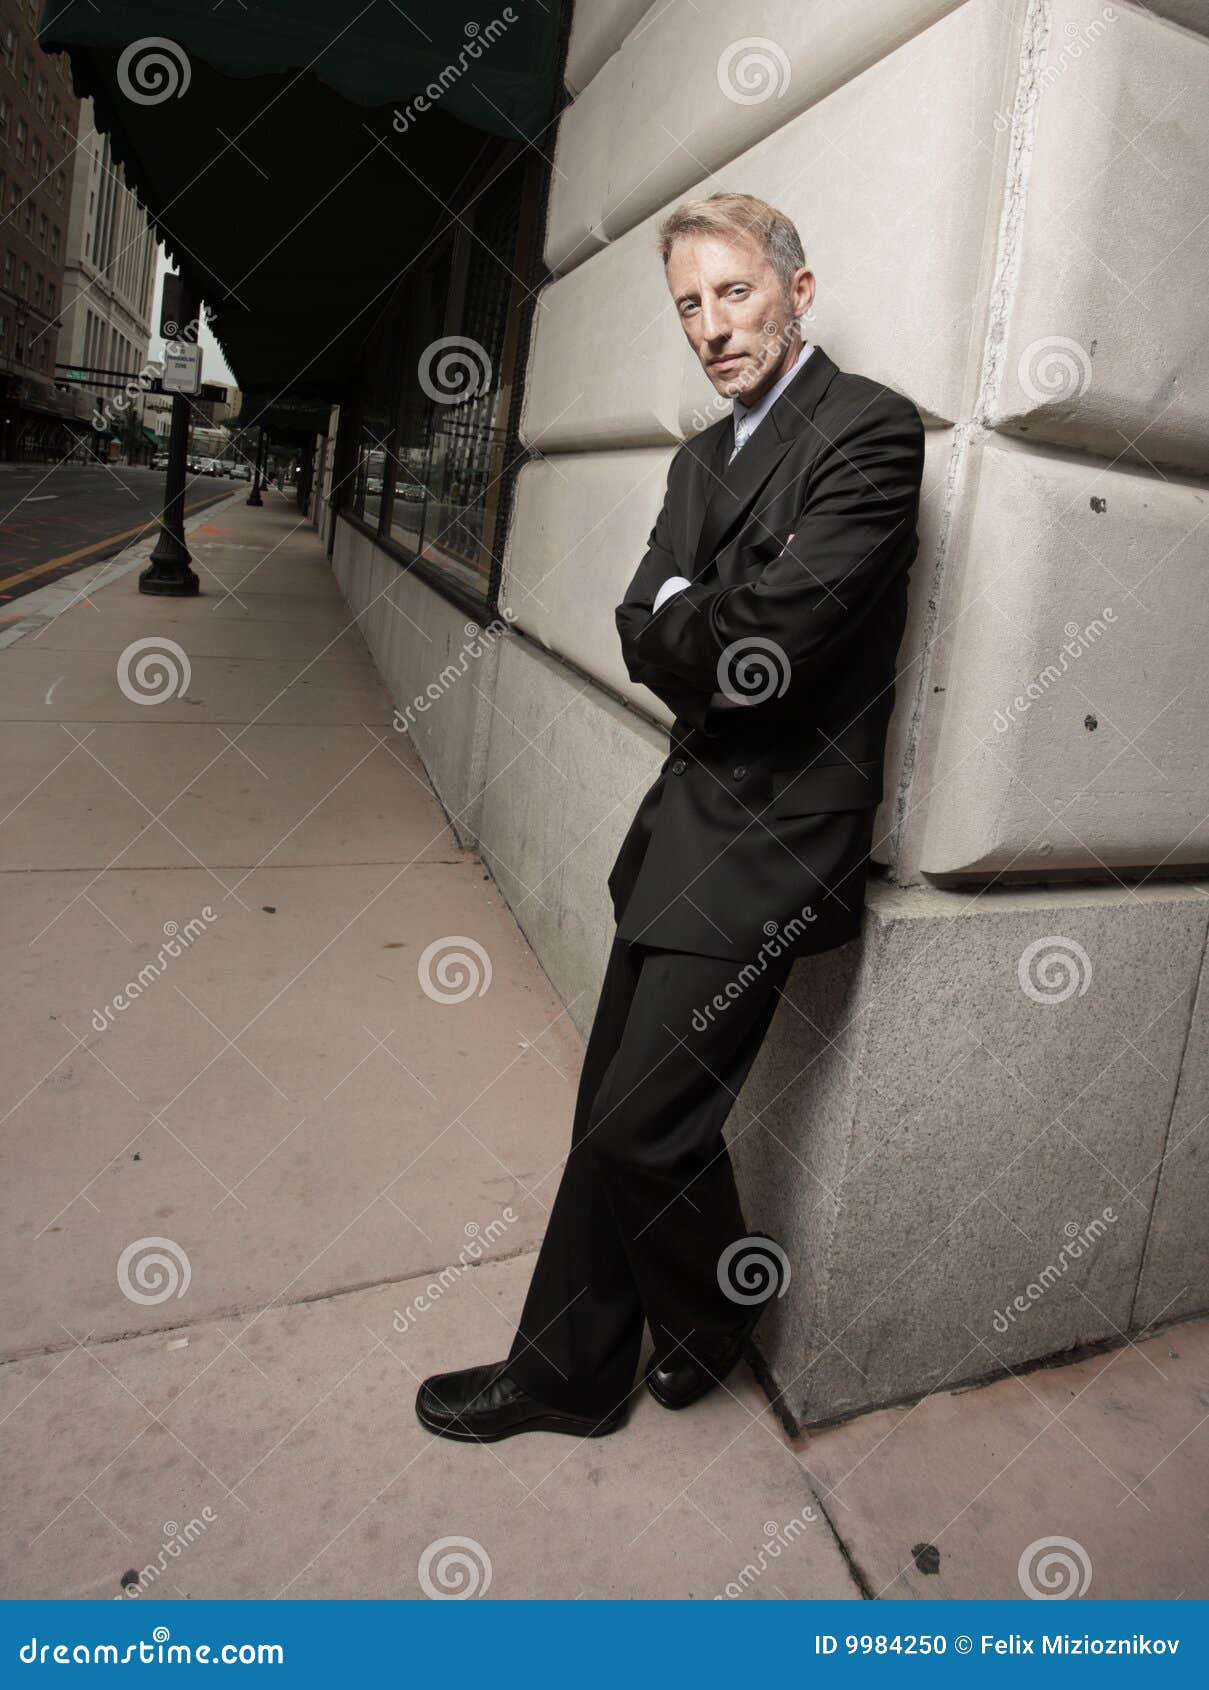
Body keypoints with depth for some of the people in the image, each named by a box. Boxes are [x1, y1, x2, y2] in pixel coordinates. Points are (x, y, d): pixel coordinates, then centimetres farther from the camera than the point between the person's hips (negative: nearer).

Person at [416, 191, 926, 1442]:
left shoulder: (869, 429, -9)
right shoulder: (703, 457, 18)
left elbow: (767, 643, -20)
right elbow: (643, 634, 8)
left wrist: (681, 621, -1)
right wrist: (722, 643, -10)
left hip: (774, 832, -8)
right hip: (689, 812, 8)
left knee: (647, 1122, -4)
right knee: (611, 1107, 11)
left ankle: (719, 1305, 28)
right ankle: (567, 1373, 29)